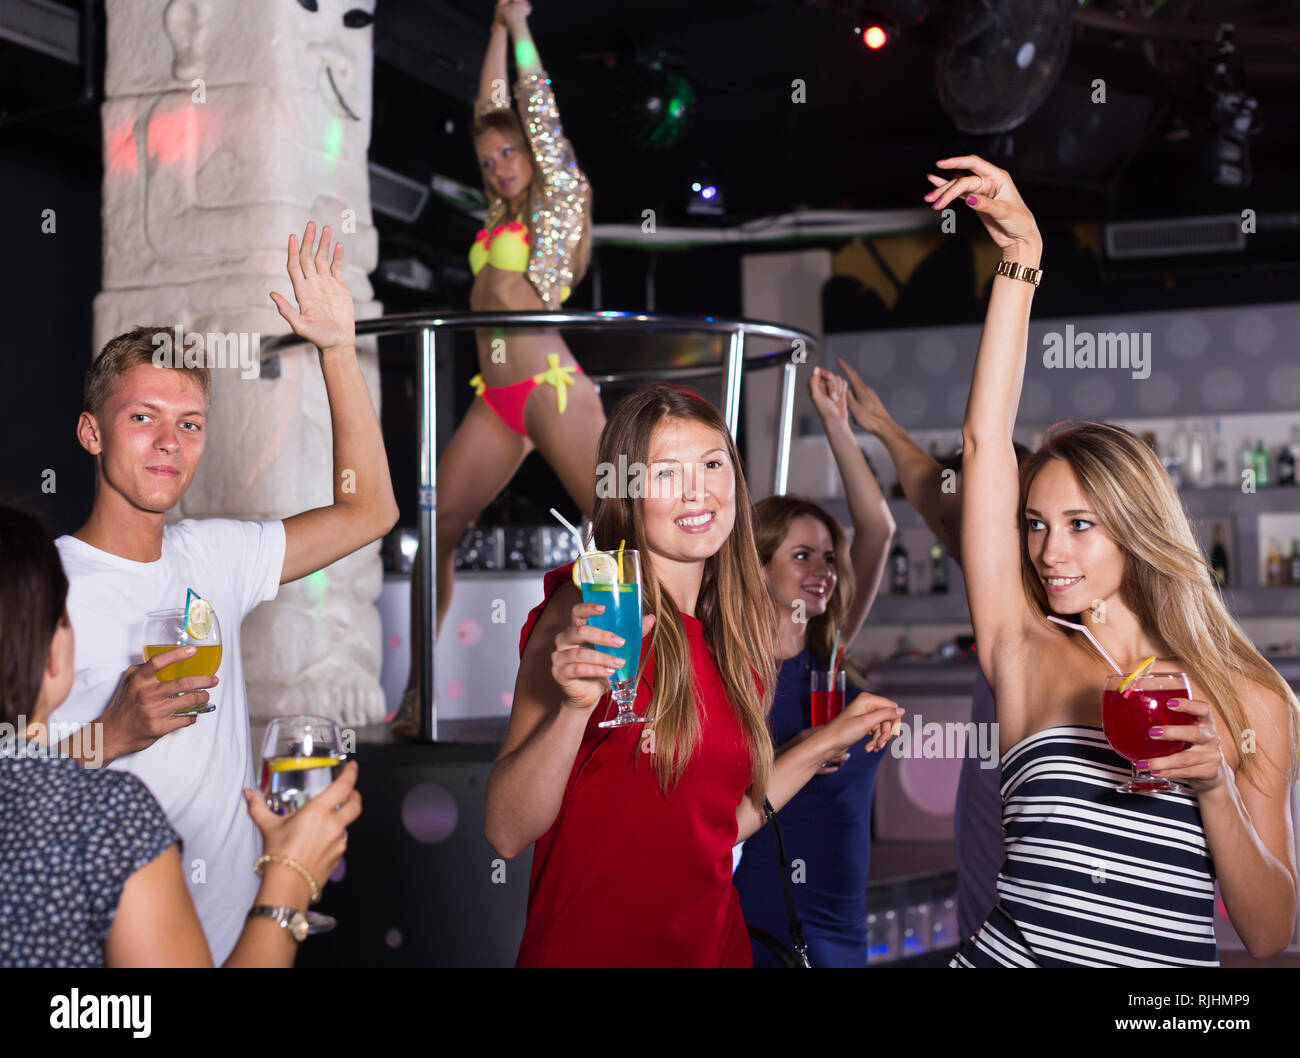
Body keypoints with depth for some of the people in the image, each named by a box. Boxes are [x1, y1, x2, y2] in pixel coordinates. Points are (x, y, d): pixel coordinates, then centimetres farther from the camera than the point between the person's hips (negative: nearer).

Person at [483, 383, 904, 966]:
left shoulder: (738, 633, 5)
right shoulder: (591, 614, -13)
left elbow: (712, 829, 7)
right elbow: (506, 832, -18)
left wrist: (829, 740, 11)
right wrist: (574, 707, -30)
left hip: (710, 944, 6)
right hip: (587, 947, -6)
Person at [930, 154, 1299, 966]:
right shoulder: (1027, 657, 2)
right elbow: (987, 442, -3)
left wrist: (1215, 790, -12)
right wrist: (1021, 259, -3)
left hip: (1180, 963, 0)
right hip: (1015, 953, 0)